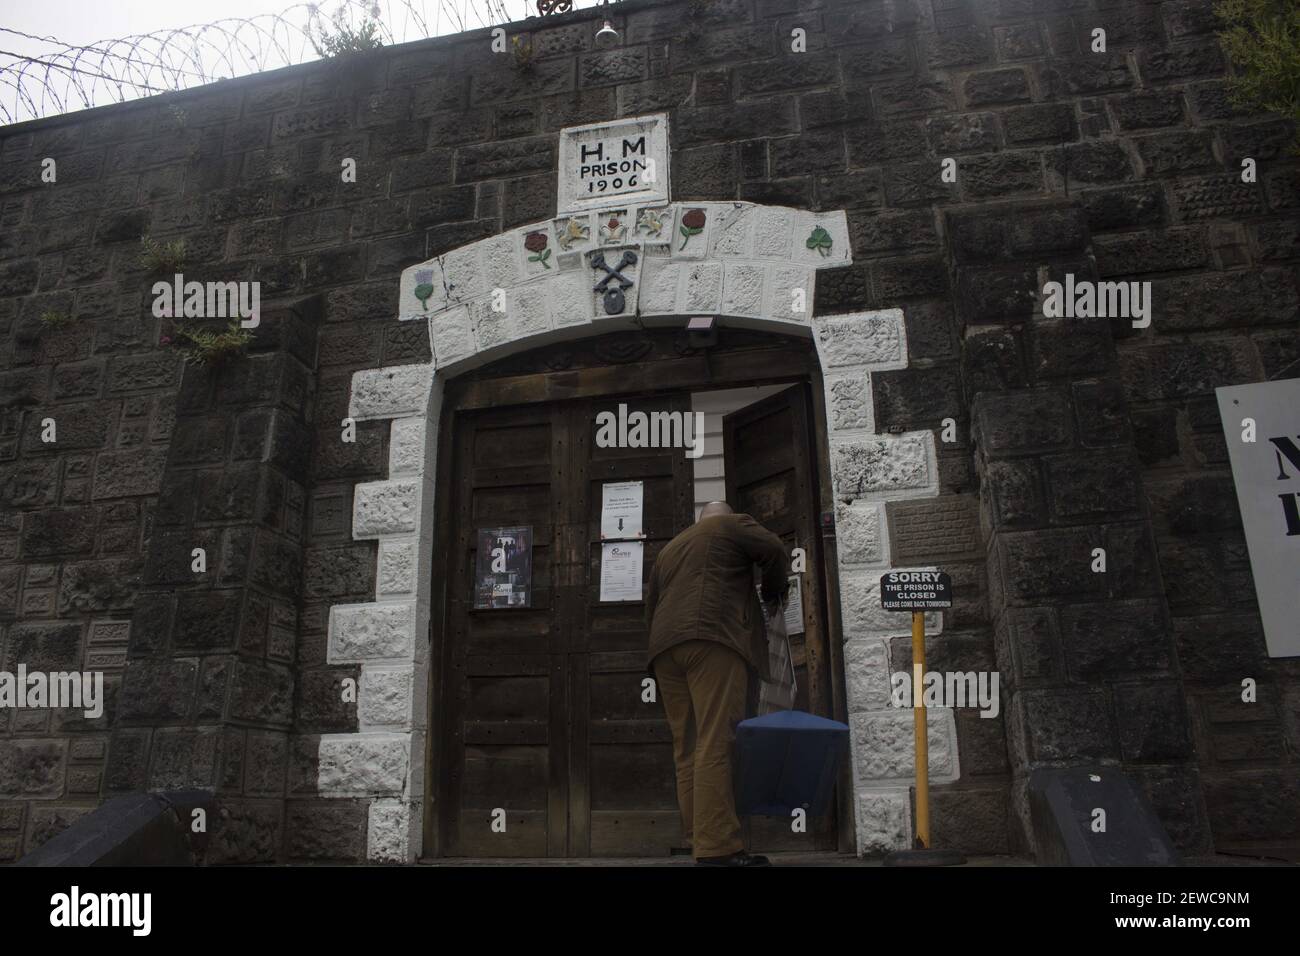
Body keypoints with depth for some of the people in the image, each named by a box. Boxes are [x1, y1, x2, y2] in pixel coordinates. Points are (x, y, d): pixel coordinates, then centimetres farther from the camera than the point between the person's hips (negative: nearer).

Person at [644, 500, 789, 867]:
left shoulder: (669, 549, 33)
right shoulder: (732, 524, 17)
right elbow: (775, 551, 5)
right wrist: (772, 589, 22)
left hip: (664, 646, 6)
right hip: (712, 638, -6)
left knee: (687, 749, 5)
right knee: (715, 745, -13)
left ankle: (697, 842, 3)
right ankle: (717, 849, -17)